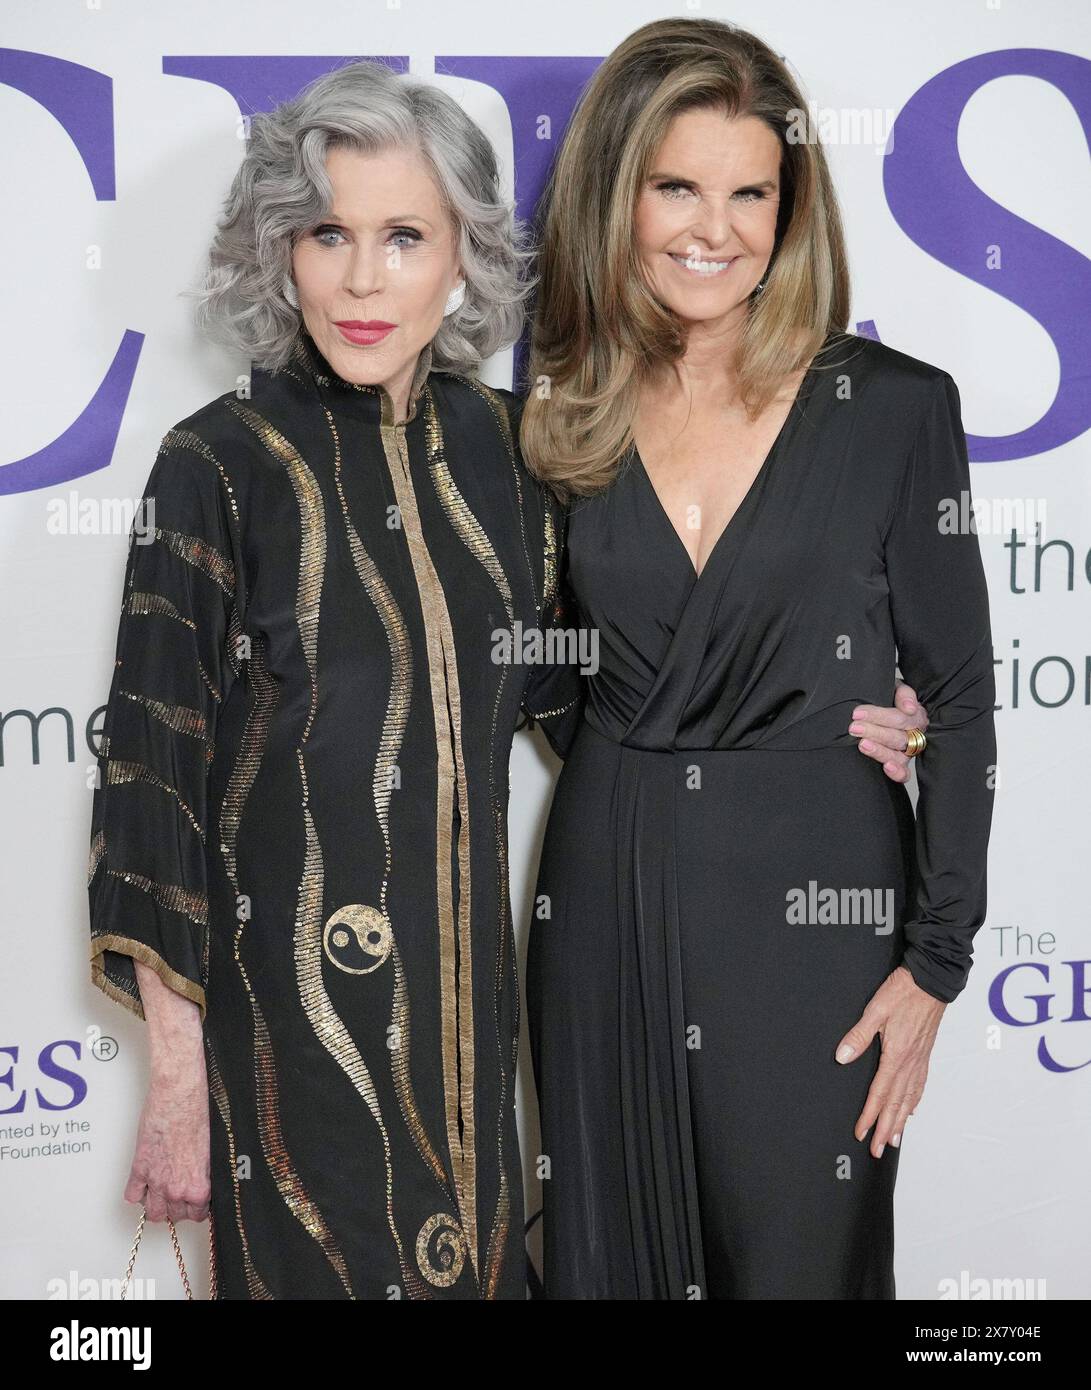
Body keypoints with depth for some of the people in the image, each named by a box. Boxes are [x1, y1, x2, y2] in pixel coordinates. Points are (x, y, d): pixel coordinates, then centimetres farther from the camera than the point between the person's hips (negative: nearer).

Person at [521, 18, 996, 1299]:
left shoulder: (893, 408, -5)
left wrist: (935, 960, -5)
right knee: (607, 1255, 14)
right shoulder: (563, 421, 4)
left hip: (815, 909, -2)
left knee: (799, 1259, 9)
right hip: (605, 904, 3)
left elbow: (958, 699, -3)